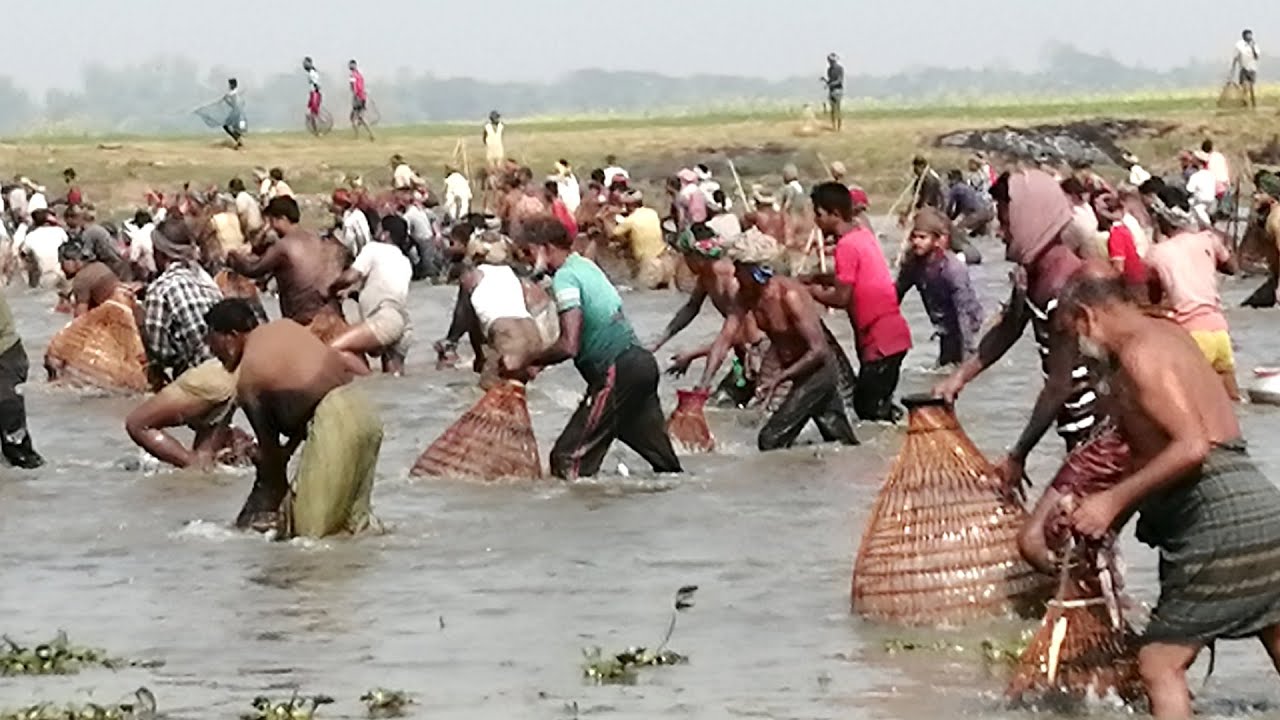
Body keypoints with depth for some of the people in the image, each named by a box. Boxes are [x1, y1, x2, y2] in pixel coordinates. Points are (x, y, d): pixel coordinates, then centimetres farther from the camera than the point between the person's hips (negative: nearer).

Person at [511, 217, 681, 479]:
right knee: (664, 460, 17)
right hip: (641, 362, 10)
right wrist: (538, 363, 16)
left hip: (617, 373, -10)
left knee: (568, 458, -9)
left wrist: (525, 362, -12)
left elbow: (569, 346, -20)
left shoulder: (565, 277, -12)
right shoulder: (585, 265, 16)